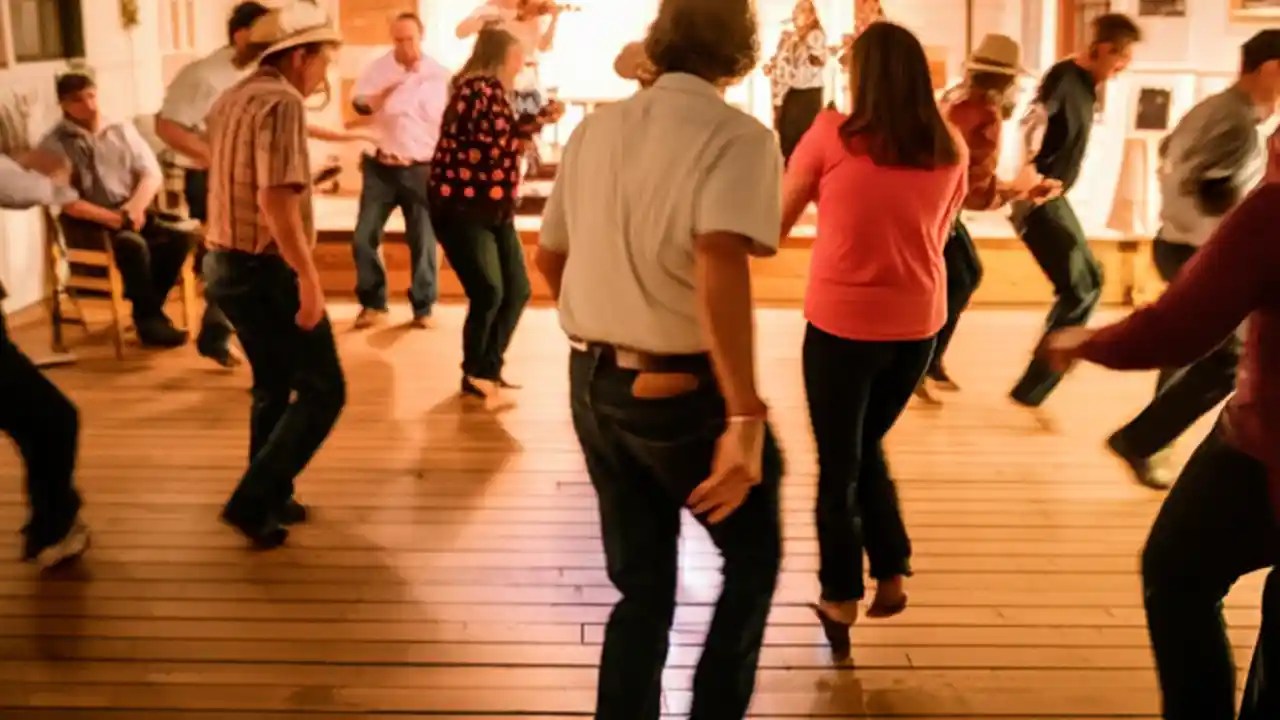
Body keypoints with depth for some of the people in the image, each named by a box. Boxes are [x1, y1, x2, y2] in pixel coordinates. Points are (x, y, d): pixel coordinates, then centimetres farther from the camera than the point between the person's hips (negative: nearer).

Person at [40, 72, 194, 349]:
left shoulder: (123, 131, 10)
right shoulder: (54, 145, -3)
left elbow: (152, 173, 5)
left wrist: (135, 207, -14)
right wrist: (111, 218, -21)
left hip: (130, 216, 5)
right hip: (86, 223, -5)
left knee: (180, 238, -21)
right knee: (133, 244, -34)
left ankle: (147, 308, -9)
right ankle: (149, 318, -20)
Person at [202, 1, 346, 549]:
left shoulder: (231, 100, 12)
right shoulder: (281, 101, -17)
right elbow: (275, 198, -27)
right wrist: (308, 275, -26)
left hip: (227, 262, 10)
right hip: (266, 268, -10)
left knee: (273, 386, 21)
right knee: (322, 390, -2)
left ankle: (270, 499, 29)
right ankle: (252, 500, -3)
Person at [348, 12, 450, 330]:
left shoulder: (439, 75, -1)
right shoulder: (379, 68, 2)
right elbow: (361, 105, -6)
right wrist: (391, 87, -21)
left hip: (421, 169, -1)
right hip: (381, 167, 1)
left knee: (423, 241, 3)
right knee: (364, 237, 0)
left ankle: (423, 307, 16)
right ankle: (373, 302, 15)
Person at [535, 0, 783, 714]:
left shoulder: (596, 128, 8)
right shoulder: (738, 135, -12)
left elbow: (551, 256, 17)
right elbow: (721, 264, -29)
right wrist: (746, 416, -31)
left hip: (592, 383, 6)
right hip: (684, 388, -6)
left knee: (641, 584, 18)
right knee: (753, 558, 18)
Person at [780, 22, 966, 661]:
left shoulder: (832, 135, -10)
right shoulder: (950, 148, 1)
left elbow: (775, 225, -1)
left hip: (841, 324, -4)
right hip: (917, 325, 4)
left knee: (838, 463, 12)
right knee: (868, 446, 25)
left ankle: (841, 604, 18)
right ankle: (892, 575, 21)